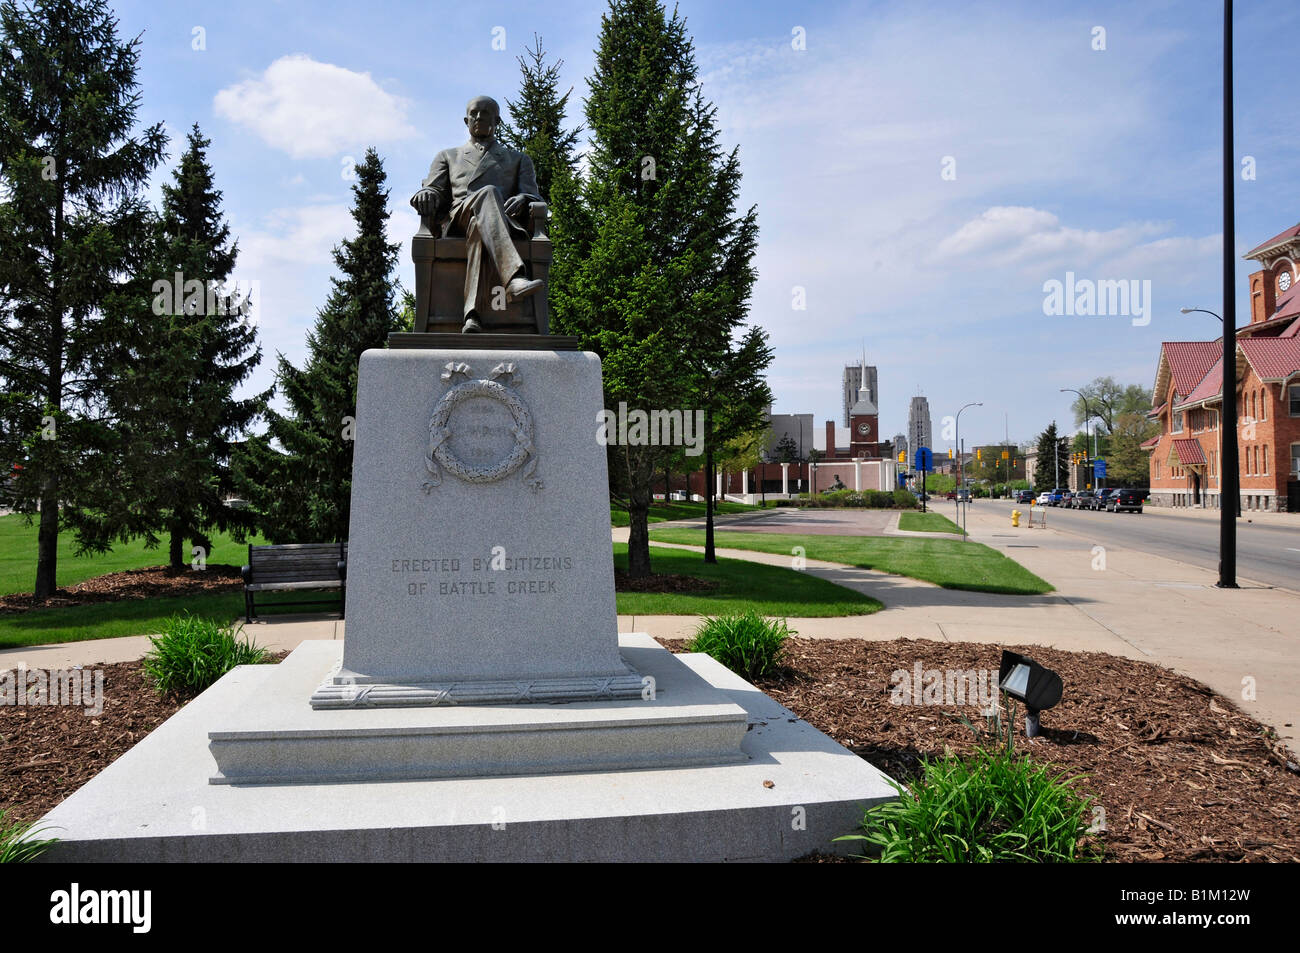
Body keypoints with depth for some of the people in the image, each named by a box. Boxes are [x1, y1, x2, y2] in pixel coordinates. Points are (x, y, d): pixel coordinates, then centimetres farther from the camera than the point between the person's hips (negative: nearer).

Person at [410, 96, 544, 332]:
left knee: (479, 225, -42)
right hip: (457, 222, 0)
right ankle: (514, 278, -62)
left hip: (506, 225, 0)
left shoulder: (519, 159, 35)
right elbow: (432, 190, 21)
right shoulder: (448, 157, 37)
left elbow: (533, 197, 17)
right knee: (487, 193, -38)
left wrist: (521, 200, -10)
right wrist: (426, 195, -7)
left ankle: (473, 313, -62)